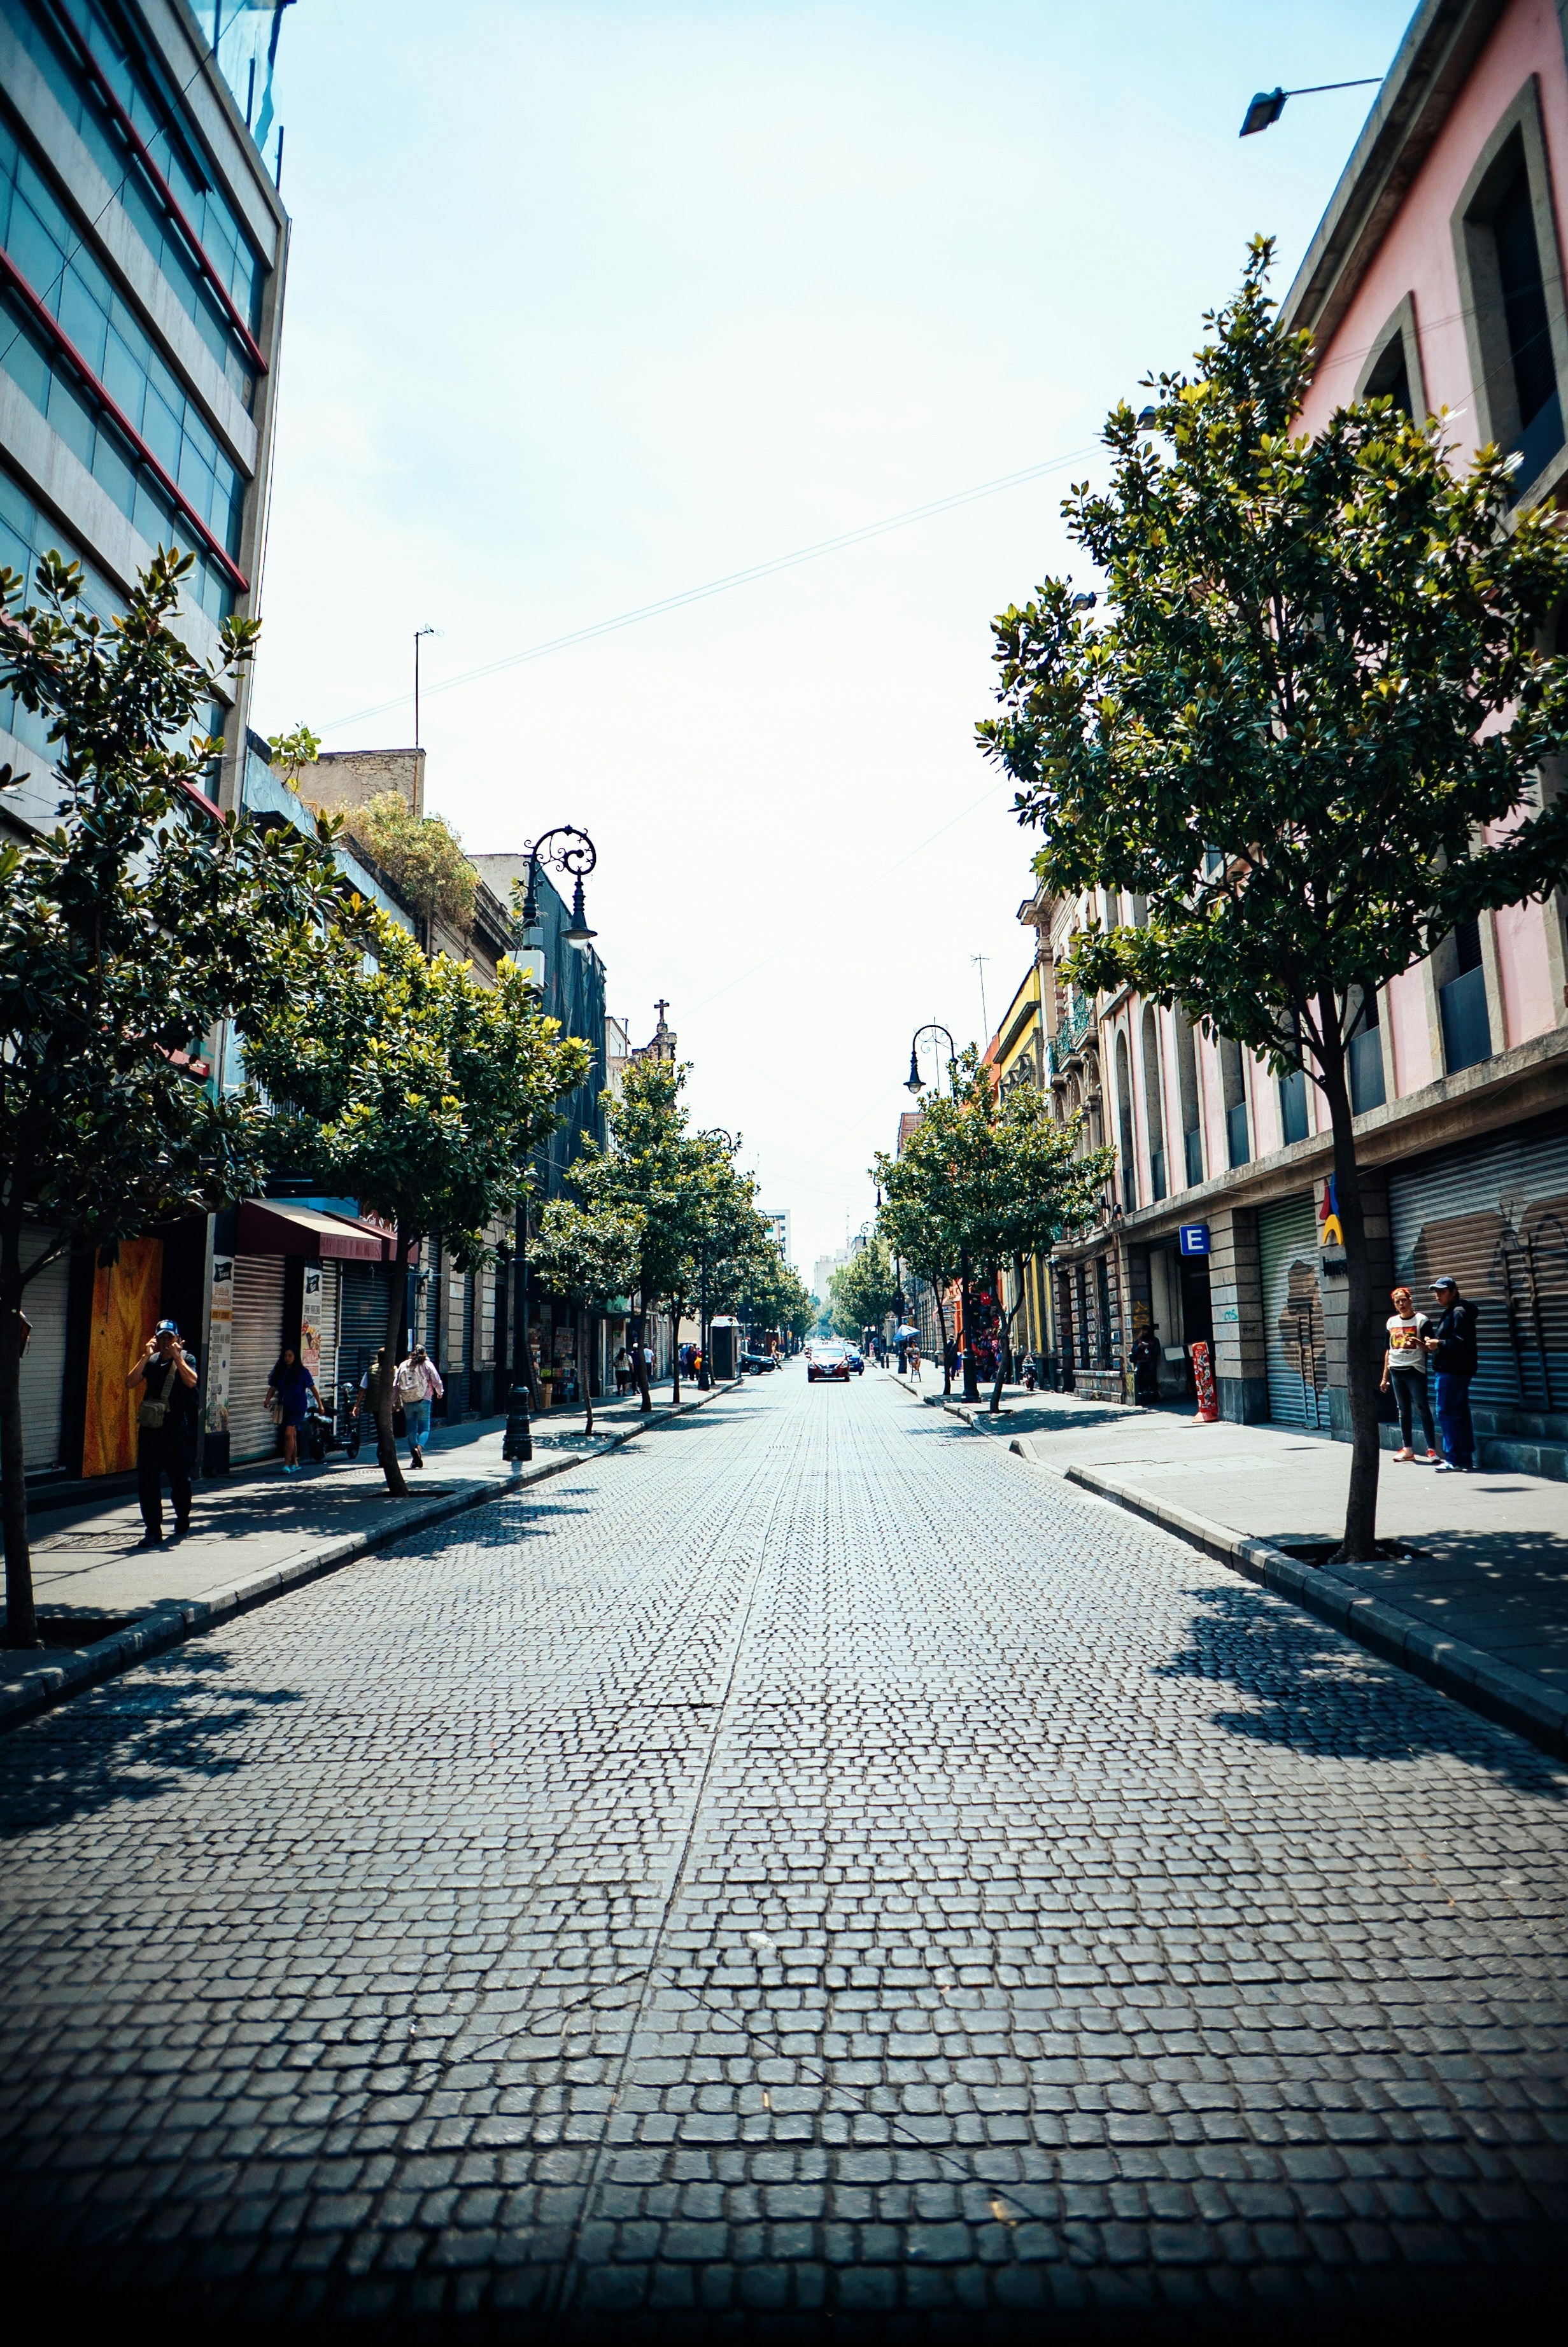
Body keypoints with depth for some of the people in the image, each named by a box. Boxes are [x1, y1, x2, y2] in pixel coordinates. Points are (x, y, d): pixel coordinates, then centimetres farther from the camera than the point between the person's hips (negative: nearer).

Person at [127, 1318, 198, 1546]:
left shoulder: (187, 1359, 3)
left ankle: (182, 1520, 31)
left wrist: (177, 1357, -16)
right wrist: (145, 1356, -11)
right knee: (147, 1479, -2)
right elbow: (131, 1382, -5)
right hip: (150, 1428, 2)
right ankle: (153, 1530, 4)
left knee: (180, 1478, 8)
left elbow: (191, 1382, -15)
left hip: (176, 1428, -2)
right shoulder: (150, 1361, 9)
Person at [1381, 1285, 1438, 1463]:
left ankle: (1431, 1448, -5)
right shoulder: (1392, 1322, 12)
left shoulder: (1422, 1320, -3)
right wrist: (1385, 1376, 16)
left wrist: (1418, 1343, -29)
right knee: (1403, 1410, 9)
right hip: (1396, 1370, 5)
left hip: (1415, 1370, -5)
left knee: (1422, 1408, -8)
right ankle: (1407, 1449, 14)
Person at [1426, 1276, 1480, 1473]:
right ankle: (1466, 1459, 15)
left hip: (1452, 1372, -11)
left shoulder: (1459, 1313, -13)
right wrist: (1432, 1344, 10)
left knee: (1446, 1413, -9)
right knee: (1460, 1414, 11)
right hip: (1448, 1370, 11)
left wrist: (1439, 1344, -18)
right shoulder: (1449, 1313, 20)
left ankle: (1454, 1460, -6)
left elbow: (1463, 1343, -22)